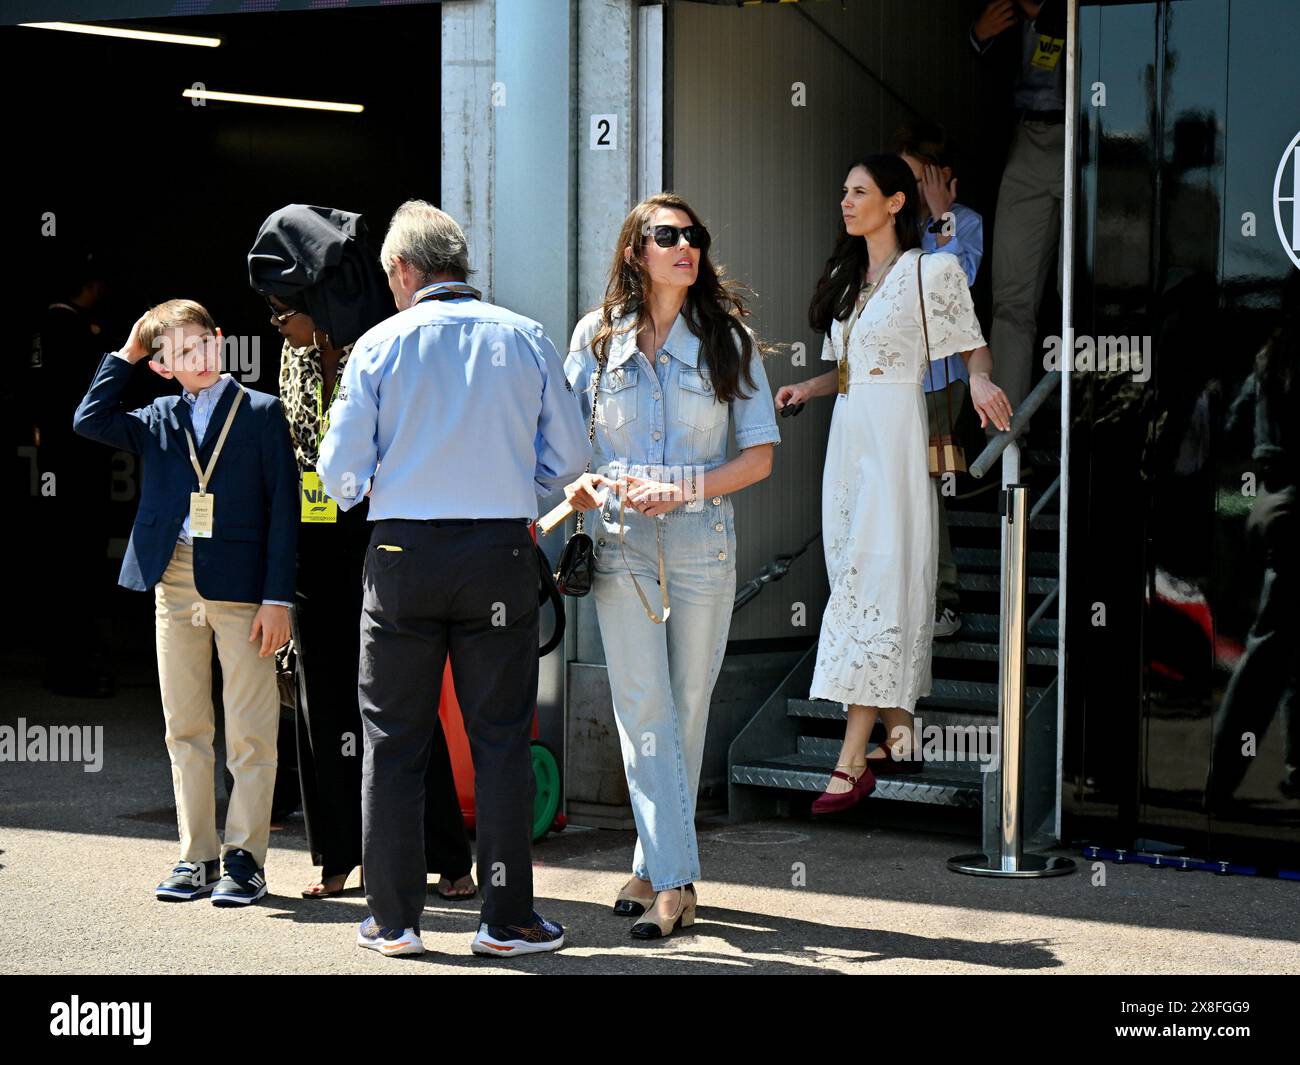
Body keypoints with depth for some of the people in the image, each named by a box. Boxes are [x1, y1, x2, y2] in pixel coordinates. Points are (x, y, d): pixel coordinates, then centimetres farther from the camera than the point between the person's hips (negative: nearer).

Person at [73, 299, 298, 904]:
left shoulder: (261, 412, 2)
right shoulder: (157, 421, 14)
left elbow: (283, 506, -2)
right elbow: (90, 421, 1)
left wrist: (278, 597, -9)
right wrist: (125, 355, 6)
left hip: (240, 585, -4)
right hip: (173, 586, 4)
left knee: (250, 733, -2)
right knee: (185, 729, 8)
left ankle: (244, 857, 5)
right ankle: (197, 857, 15)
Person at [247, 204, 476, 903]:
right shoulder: (298, 354, 9)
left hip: (376, 538, -6)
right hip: (314, 550, 6)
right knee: (324, 694, 7)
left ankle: (448, 861, 2)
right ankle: (339, 859, 15)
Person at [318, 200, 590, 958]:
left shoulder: (380, 345, -2)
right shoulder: (526, 340, 3)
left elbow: (341, 474, -2)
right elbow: (570, 458, 5)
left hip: (403, 554, -1)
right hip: (501, 555, 1)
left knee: (394, 741, 8)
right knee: (501, 739, 6)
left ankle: (395, 918, 12)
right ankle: (508, 918, 6)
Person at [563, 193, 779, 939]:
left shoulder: (728, 338, 5)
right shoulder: (598, 336, 7)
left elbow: (759, 456, 2)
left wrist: (682, 490, -12)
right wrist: (584, 483, -10)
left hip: (702, 536, 0)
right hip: (621, 539, 0)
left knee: (685, 708, 4)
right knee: (643, 706, -8)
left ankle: (656, 868, 14)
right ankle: (675, 879, -9)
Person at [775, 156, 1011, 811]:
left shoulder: (930, 272, -5)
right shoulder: (847, 278, 17)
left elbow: (974, 346, 1)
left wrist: (980, 382, -20)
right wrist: (807, 388, 6)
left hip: (894, 435, -8)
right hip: (848, 432, 8)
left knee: (873, 578, -11)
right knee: (859, 576, 6)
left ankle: (853, 760, -15)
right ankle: (897, 718, 14)